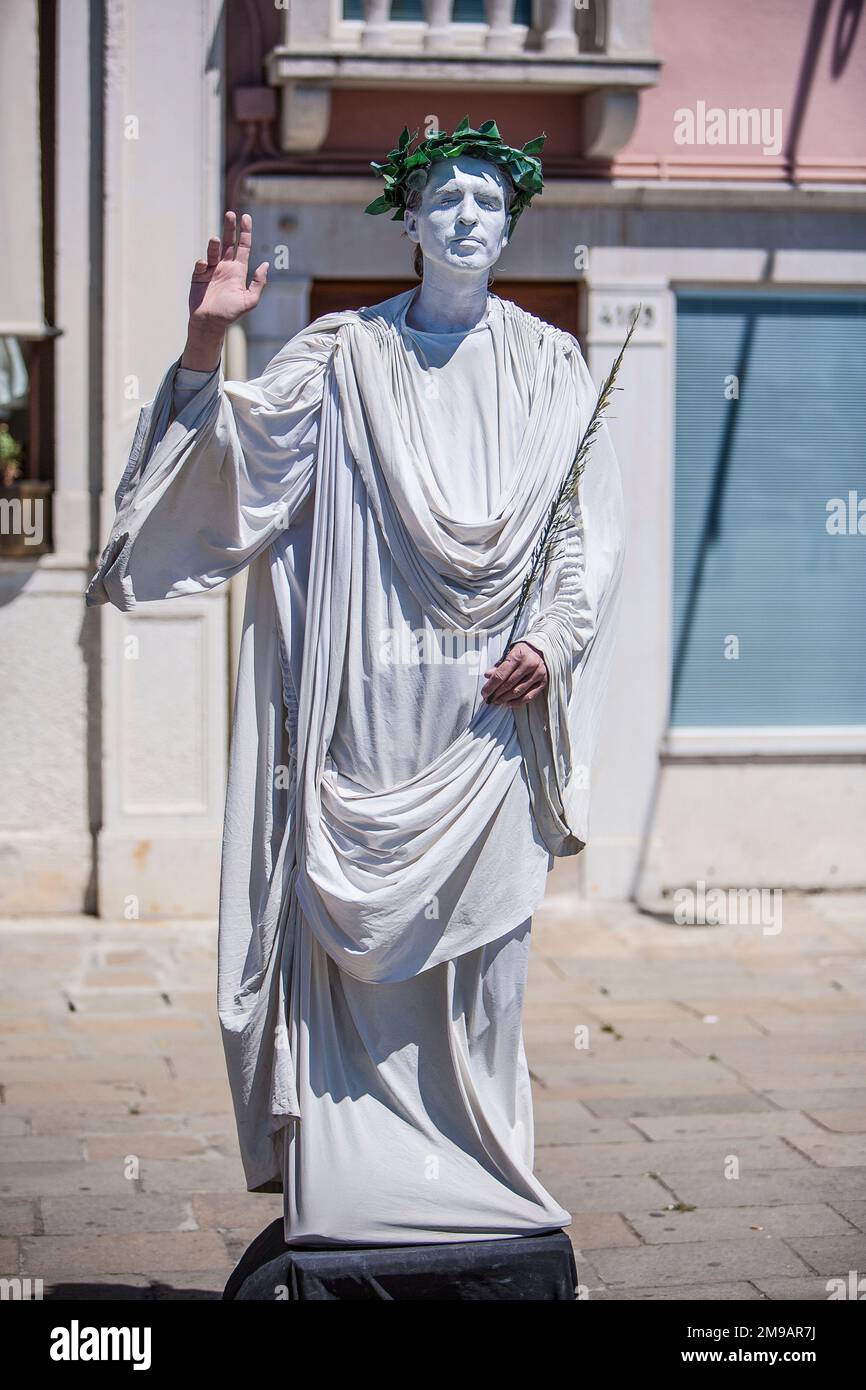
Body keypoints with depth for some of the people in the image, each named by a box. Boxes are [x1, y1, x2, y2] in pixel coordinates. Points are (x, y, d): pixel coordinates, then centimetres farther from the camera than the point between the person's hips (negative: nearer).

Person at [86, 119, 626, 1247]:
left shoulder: (550, 368, 11)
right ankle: (350, 1184, 4)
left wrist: (551, 639, -6)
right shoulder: (344, 356, 8)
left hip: (491, 709, 1)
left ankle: (474, 1180, 12)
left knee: (480, 936, 2)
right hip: (366, 709, -1)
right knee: (354, 933, -3)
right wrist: (206, 345, -21)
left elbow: (594, 528, 8)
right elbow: (241, 444, -4)